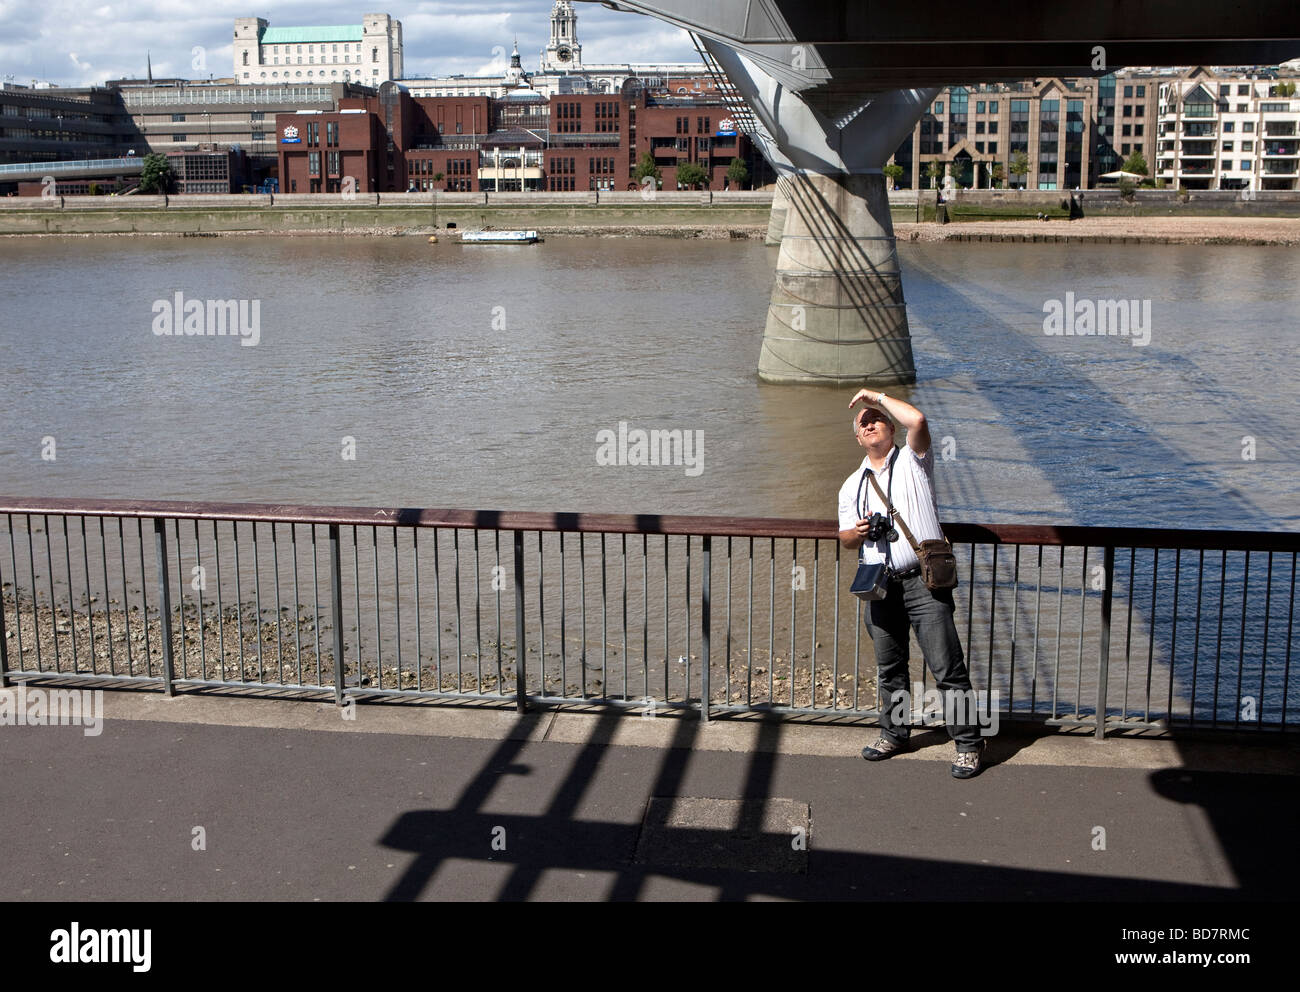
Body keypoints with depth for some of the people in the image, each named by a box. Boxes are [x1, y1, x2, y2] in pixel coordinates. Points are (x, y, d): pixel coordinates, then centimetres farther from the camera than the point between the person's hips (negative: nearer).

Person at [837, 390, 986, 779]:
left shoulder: (912, 461, 5)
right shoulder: (852, 485, 18)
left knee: (947, 666, -6)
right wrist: (856, 533, -6)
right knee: (889, 667, 14)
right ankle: (894, 732, 30)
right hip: (880, 586, 5)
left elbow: (917, 420, -15)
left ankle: (968, 743, 2)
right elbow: (845, 537, 19)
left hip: (923, 580, -5)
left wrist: (878, 397, -1)